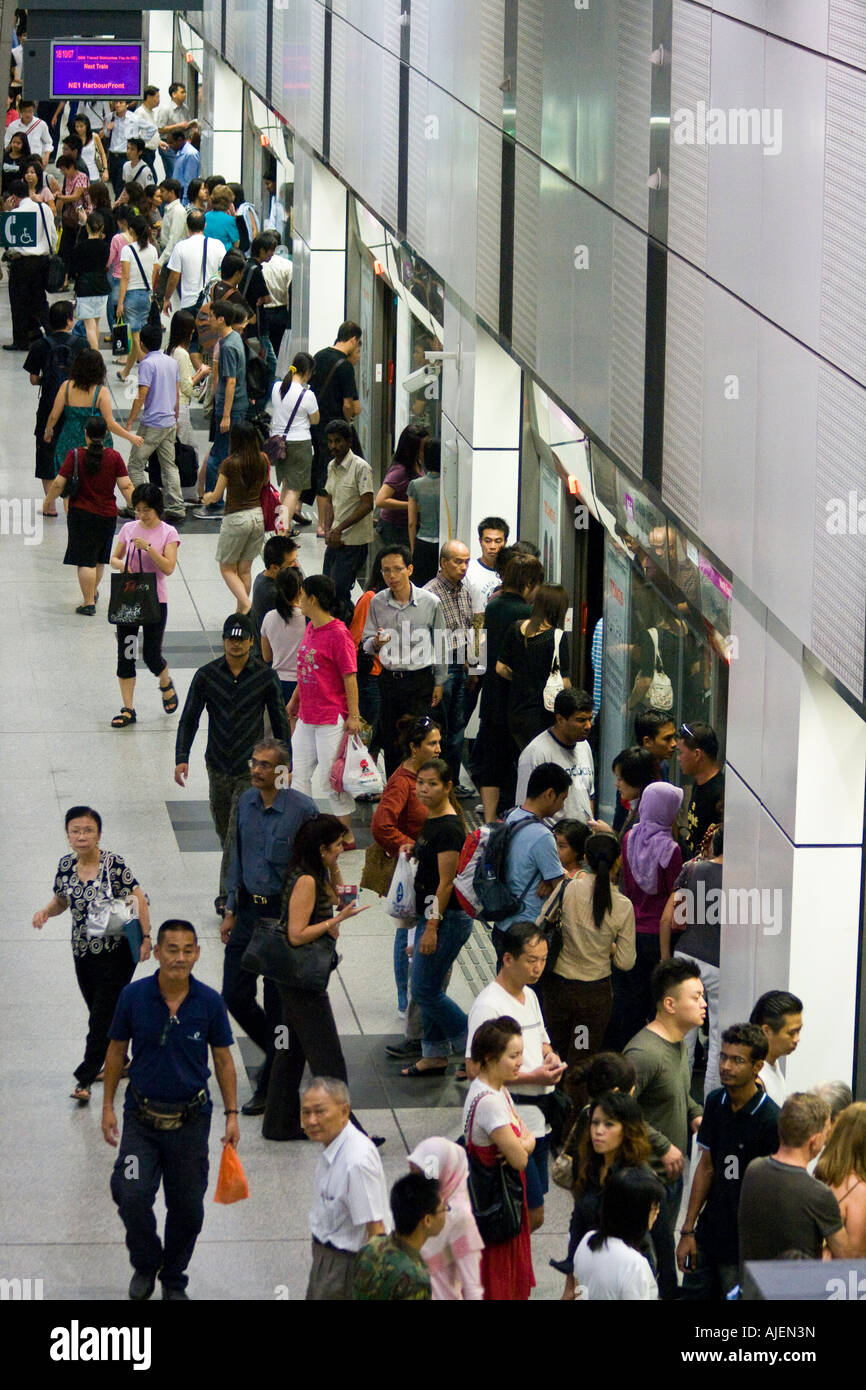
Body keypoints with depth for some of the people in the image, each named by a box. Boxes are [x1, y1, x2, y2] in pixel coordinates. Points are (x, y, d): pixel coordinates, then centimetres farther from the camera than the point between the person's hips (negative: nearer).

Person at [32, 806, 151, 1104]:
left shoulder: (114, 864, -15)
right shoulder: (66, 866, 0)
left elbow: (138, 900, -12)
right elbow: (61, 900, 15)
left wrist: (145, 937, -16)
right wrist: (46, 911, -6)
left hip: (116, 952, -6)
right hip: (83, 952, 6)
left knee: (103, 1016, -4)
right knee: (100, 1013, 17)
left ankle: (85, 1077, 2)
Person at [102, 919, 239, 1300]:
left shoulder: (210, 1002, -8)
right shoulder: (134, 996, -9)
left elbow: (223, 1060, 3)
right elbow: (117, 1050, 4)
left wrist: (232, 1114, 2)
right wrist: (108, 1104, 5)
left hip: (191, 1119, 1)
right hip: (142, 1116, -1)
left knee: (187, 1206, 7)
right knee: (132, 1196, -14)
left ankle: (173, 1278, 30)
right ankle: (144, 1265, 14)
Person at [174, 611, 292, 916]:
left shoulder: (265, 677, -4)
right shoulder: (206, 675, -1)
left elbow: (280, 723, 4)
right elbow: (189, 719, 2)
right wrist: (181, 758, -9)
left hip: (251, 768, -3)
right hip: (218, 766, 3)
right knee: (225, 832, 11)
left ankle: (228, 895, -11)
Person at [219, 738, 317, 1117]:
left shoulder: (302, 809, -15)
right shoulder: (246, 803, 3)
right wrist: (231, 911, 12)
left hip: (284, 913, -6)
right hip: (249, 910, 6)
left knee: (277, 1003, 3)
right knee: (235, 995, 7)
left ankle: (268, 1088, 16)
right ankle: (278, 1054, 32)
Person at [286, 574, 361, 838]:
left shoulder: (338, 634, -16)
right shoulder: (311, 628, 9)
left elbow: (350, 678, -14)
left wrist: (354, 716, -15)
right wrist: (295, 700, 24)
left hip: (332, 718, -8)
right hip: (307, 717, 8)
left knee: (331, 777, -2)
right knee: (298, 772, 10)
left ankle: (346, 834, 11)